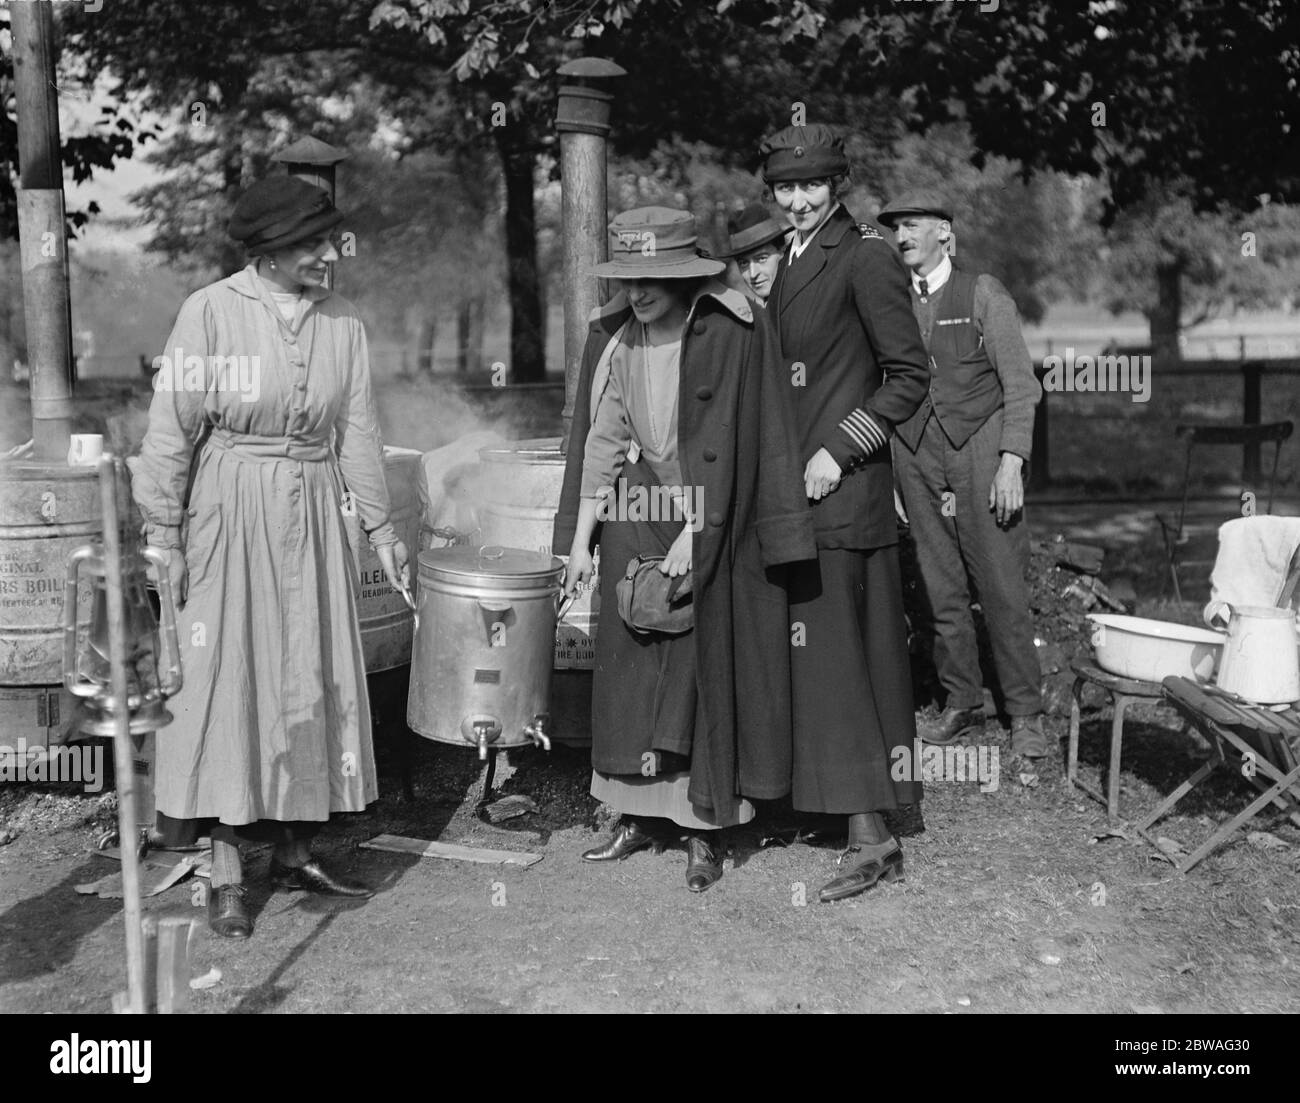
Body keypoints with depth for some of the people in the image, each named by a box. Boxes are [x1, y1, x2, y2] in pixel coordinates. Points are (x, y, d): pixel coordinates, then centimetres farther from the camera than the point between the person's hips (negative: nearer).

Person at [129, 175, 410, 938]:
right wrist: (163, 535, -9)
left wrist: (380, 524, 8)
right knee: (228, 678, 0)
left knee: (314, 677, 7)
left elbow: (358, 430, 10)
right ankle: (226, 874, 8)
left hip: (313, 517, 4)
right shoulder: (211, 313, -9)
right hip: (228, 514, -4)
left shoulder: (343, 323, 4)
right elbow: (172, 429, -8)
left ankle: (295, 851, 21)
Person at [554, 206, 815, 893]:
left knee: (708, 668, 1)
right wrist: (579, 542, 5)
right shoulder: (611, 336, 2)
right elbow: (599, 443, 6)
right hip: (634, 525, 5)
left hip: (712, 526, -4)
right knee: (631, 666, 6)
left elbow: (727, 446, -14)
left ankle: (704, 829, 9)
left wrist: (693, 536, -18)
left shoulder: (732, 331, -13)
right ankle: (642, 814, 17)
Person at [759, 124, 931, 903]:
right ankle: (876, 825, 19)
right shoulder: (795, 258, 16)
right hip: (797, 487, 8)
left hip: (843, 488, -8)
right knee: (861, 645, 11)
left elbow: (910, 376, -12)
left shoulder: (866, 257, -9)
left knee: (832, 650, -8)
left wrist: (839, 452, -15)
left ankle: (871, 835, -3)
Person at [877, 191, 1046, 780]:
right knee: (941, 588, 5)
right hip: (915, 453, 4)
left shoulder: (983, 294, 3)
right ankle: (962, 701, 18)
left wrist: (1012, 462, -11)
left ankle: (1025, 716, 4)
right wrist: (887, 472, 6)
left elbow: (1020, 385, -1)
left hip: (980, 447, -3)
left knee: (1001, 587, -5)